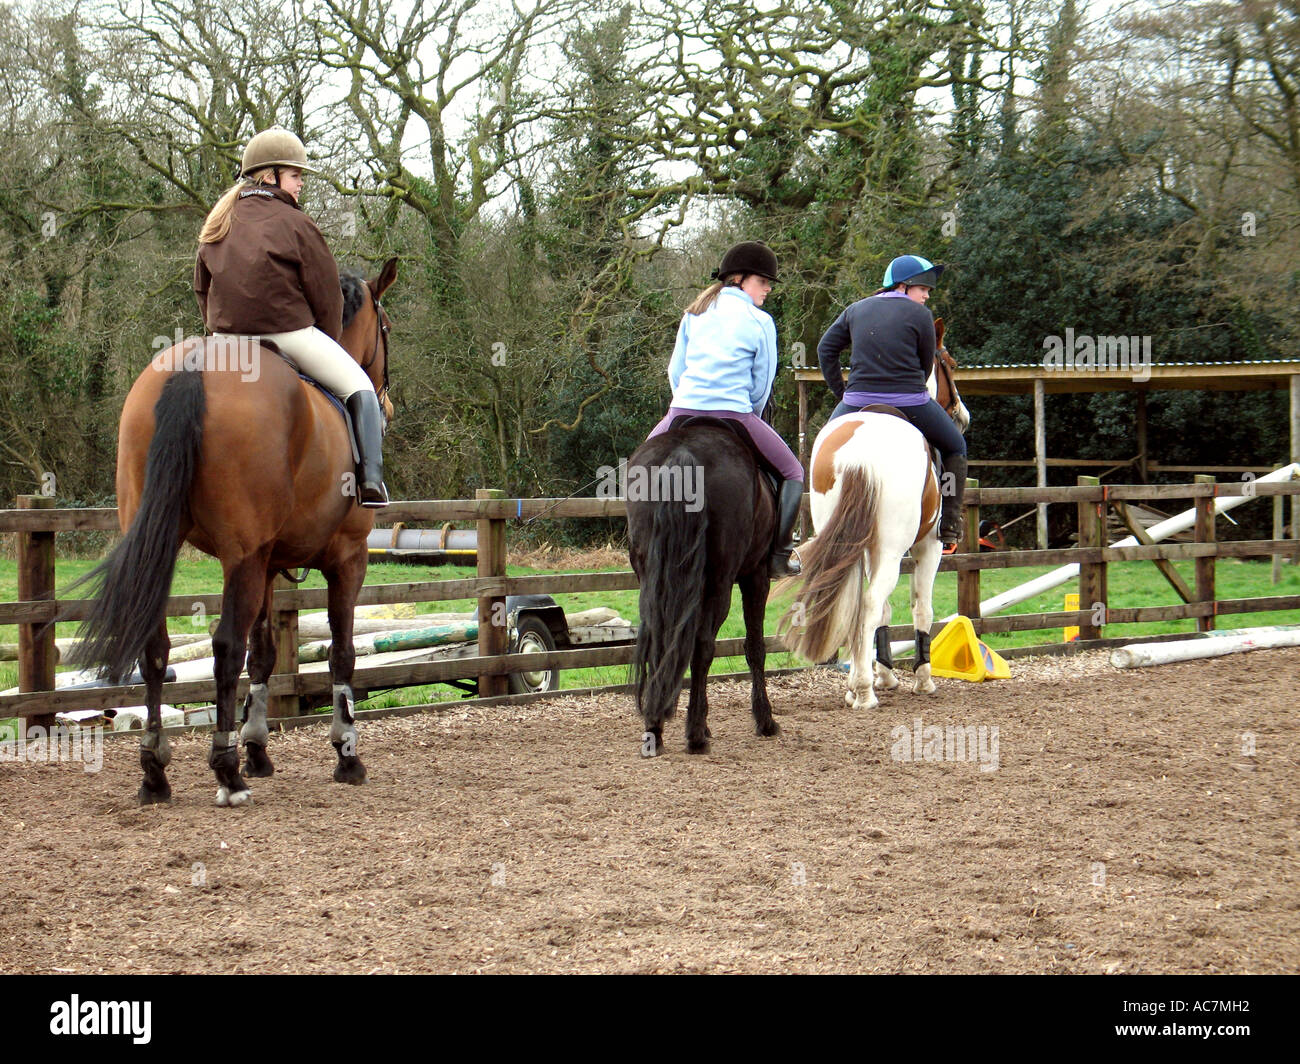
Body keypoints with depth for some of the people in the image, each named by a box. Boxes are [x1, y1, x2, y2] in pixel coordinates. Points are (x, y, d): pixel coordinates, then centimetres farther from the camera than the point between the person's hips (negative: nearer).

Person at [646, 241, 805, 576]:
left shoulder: (695, 313, 15)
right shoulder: (760, 322, 2)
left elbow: (675, 370, 16)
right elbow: (762, 385, 5)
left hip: (683, 412, 4)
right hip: (734, 414, -4)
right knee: (792, 472, 11)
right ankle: (780, 555, 1)